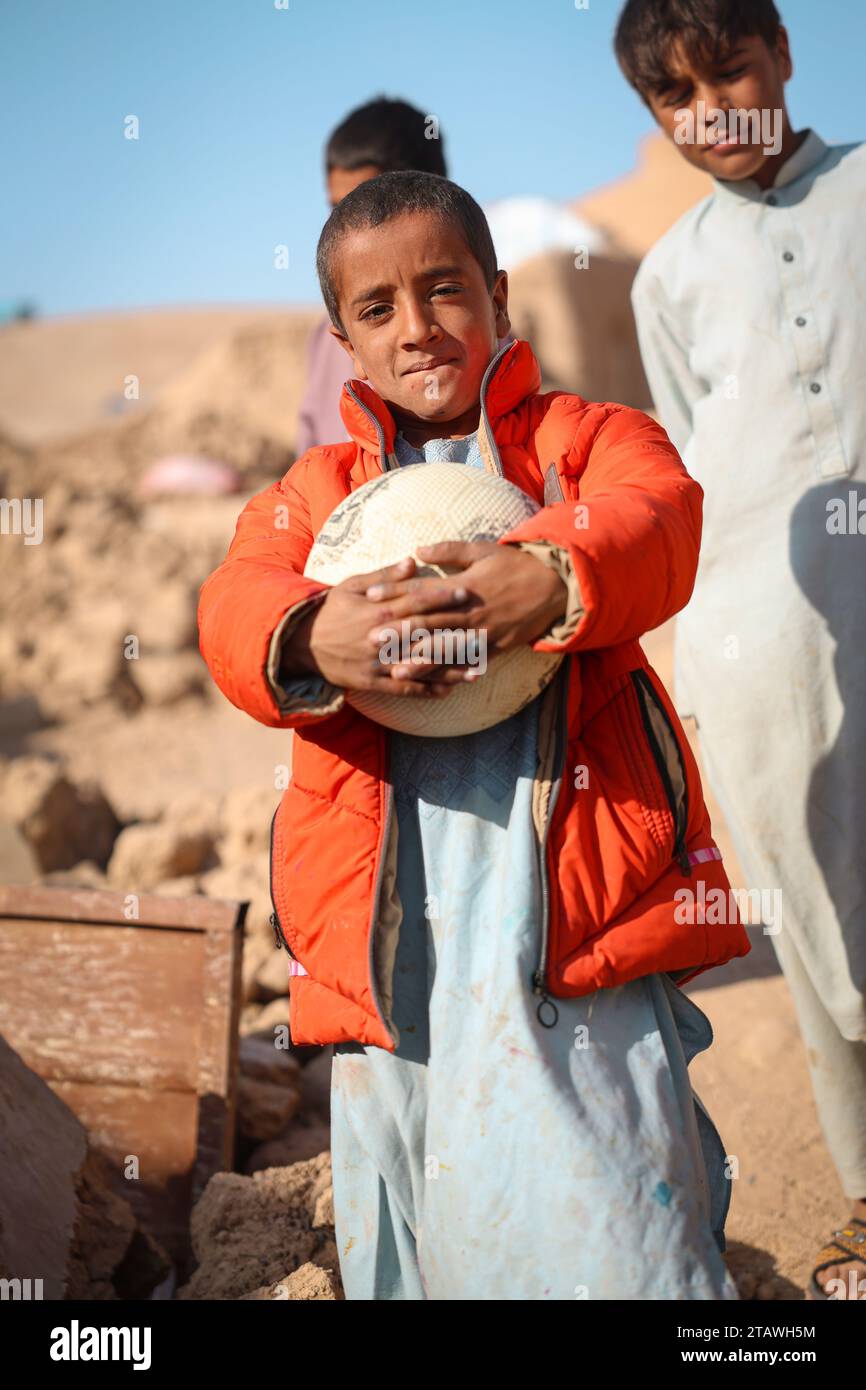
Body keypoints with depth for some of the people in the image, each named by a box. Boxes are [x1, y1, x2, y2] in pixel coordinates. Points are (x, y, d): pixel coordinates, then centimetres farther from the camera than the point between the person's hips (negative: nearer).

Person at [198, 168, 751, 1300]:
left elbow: (656, 517, -7)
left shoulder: (584, 437, 15)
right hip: (386, 929, 3)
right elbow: (233, 603, 3)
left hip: (572, 912, -2)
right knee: (407, 1237, 7)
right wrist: (310, 640, -22)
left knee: (611, 1226, -9)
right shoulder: (317, 487, 21)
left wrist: (556, 576, -30)